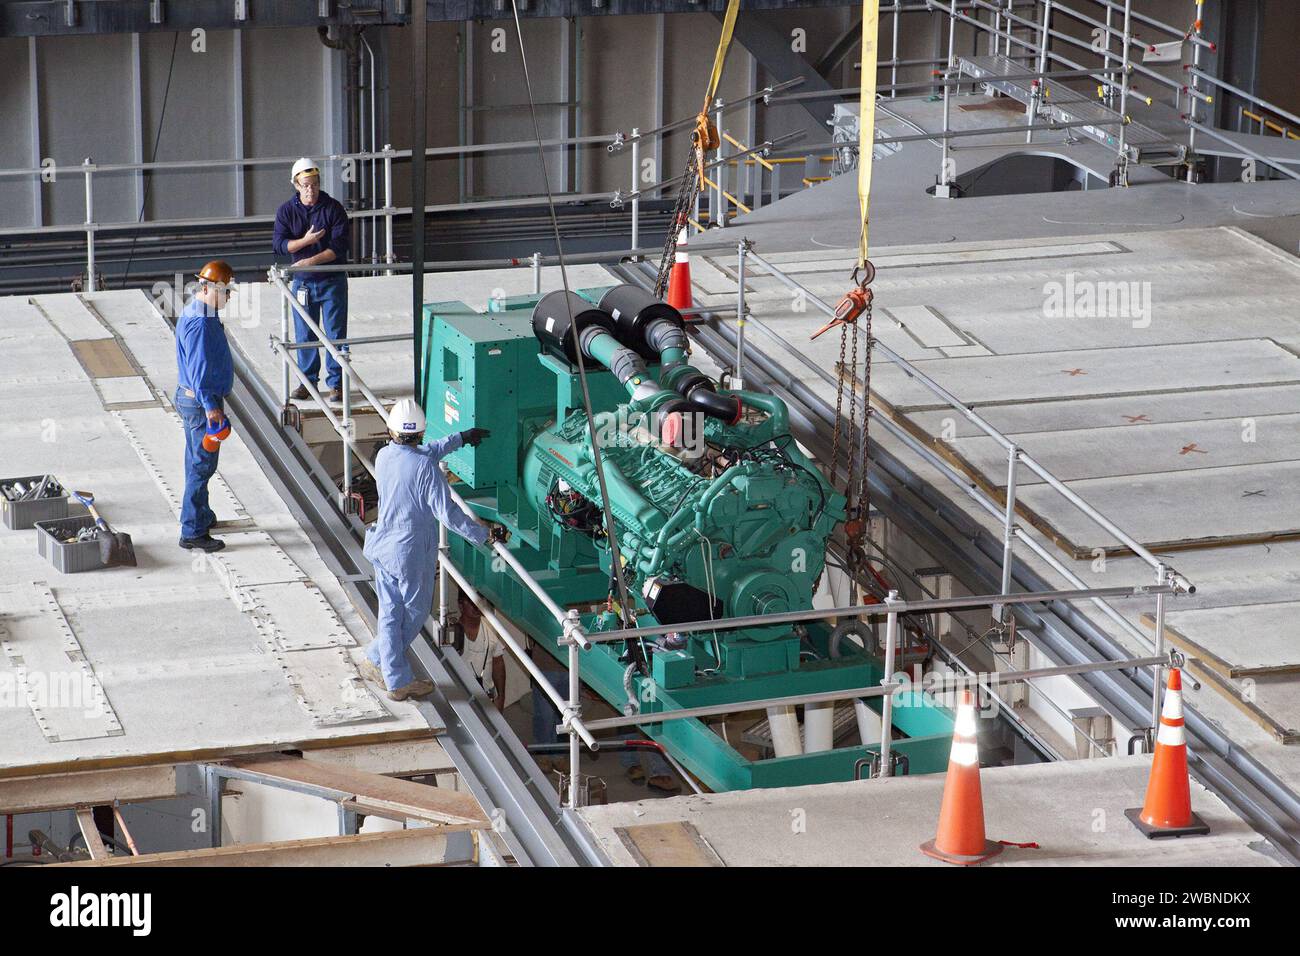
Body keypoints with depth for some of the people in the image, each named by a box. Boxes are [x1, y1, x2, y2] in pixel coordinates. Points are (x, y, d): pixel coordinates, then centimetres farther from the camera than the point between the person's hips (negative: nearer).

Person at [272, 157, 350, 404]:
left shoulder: (333, 208, -6)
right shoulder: (286, 211, 2)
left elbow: (340, 245, -12)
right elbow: (279, 244, -5)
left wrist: (312, 260, -23)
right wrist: (305, 241, -20)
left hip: (332, 281, -2)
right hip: (302, 282, 2)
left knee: (335, 334, -1)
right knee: (304, 335, 8)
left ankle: (336, 382, 7)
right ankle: (308, 380, 19)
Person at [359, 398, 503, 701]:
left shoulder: (384, 456, -2)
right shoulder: (426, 468, -23)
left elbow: (426, 452, 17)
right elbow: (447, 513, -21)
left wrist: (461, 438, 26)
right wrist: (484, 533, -10)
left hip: (382, 547, 7)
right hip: (412, 553, -6)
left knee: (390, 614, 14)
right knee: (415, 613, 14)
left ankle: (397, 680, 21)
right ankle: (376, 661, 24)